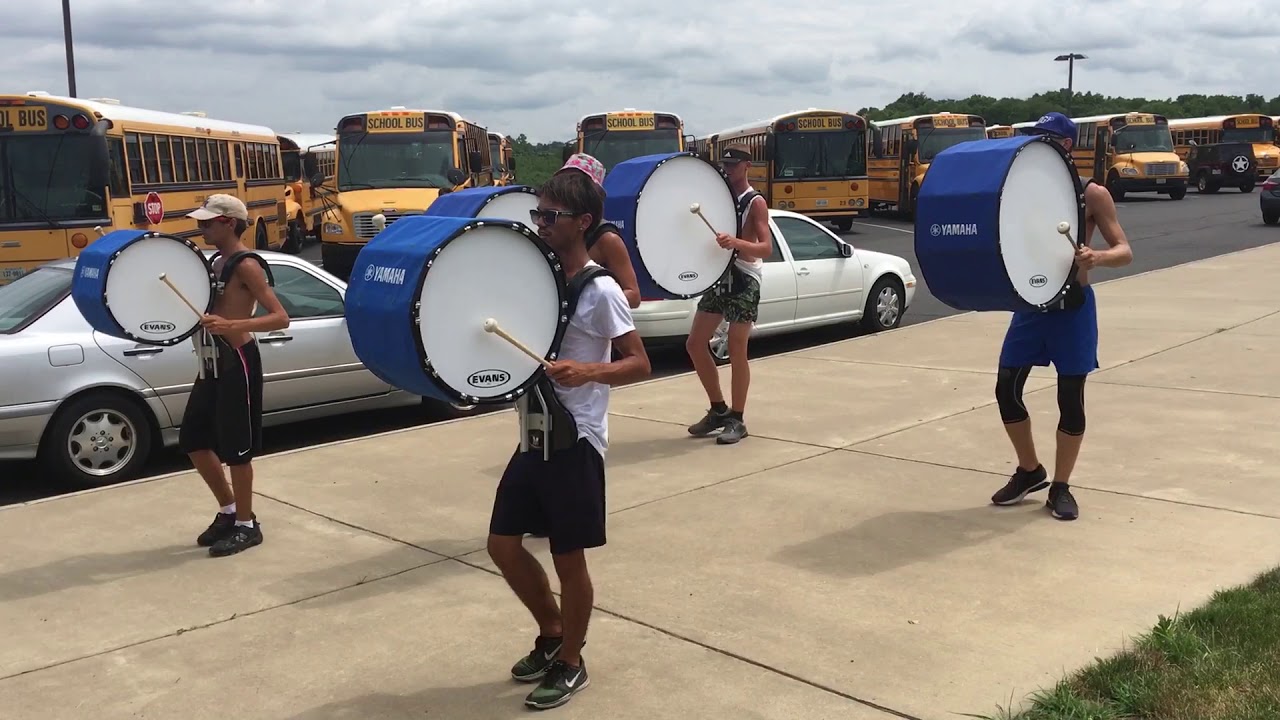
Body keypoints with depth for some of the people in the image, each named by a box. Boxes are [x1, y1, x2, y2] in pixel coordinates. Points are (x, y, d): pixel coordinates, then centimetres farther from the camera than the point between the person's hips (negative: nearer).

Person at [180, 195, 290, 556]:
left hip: (237, 362, -9)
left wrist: (231, 326, -33)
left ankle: (246, 526, 12)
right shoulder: (216, 263, 13)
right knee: (193, 439, 13)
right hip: (213, 363, 9)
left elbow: (280, 318, -21)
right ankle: (228, 511, 27)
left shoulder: (246, 266, -13)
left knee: (235, 448, -1)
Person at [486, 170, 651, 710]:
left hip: (576, 441, -7)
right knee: (503, 544, 11)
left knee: (568, 558, 4)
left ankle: (571, 662, 25)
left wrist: (588, 371, -32)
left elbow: (640, 365, -15)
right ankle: (552, 633, 33)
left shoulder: (600, 290, -14)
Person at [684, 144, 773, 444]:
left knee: (736, 350, -4)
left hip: (744, 281, -7)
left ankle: (737, 420, 7)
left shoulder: (755, 202, -9)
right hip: (718, 277, 7)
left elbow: (767, 248, -19)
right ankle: (718, 409, 19)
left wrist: (736, 242, -36)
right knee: (695, 344, 5)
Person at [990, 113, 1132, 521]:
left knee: (1070, 396, 0)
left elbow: (1124, 251, -9)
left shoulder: (1093, 194, -7)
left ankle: (1061, 487, 14)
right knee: (1006, 388, 1)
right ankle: (1029, 471, 21)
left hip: (1073, 305, -4)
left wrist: (1097, 257, -32)